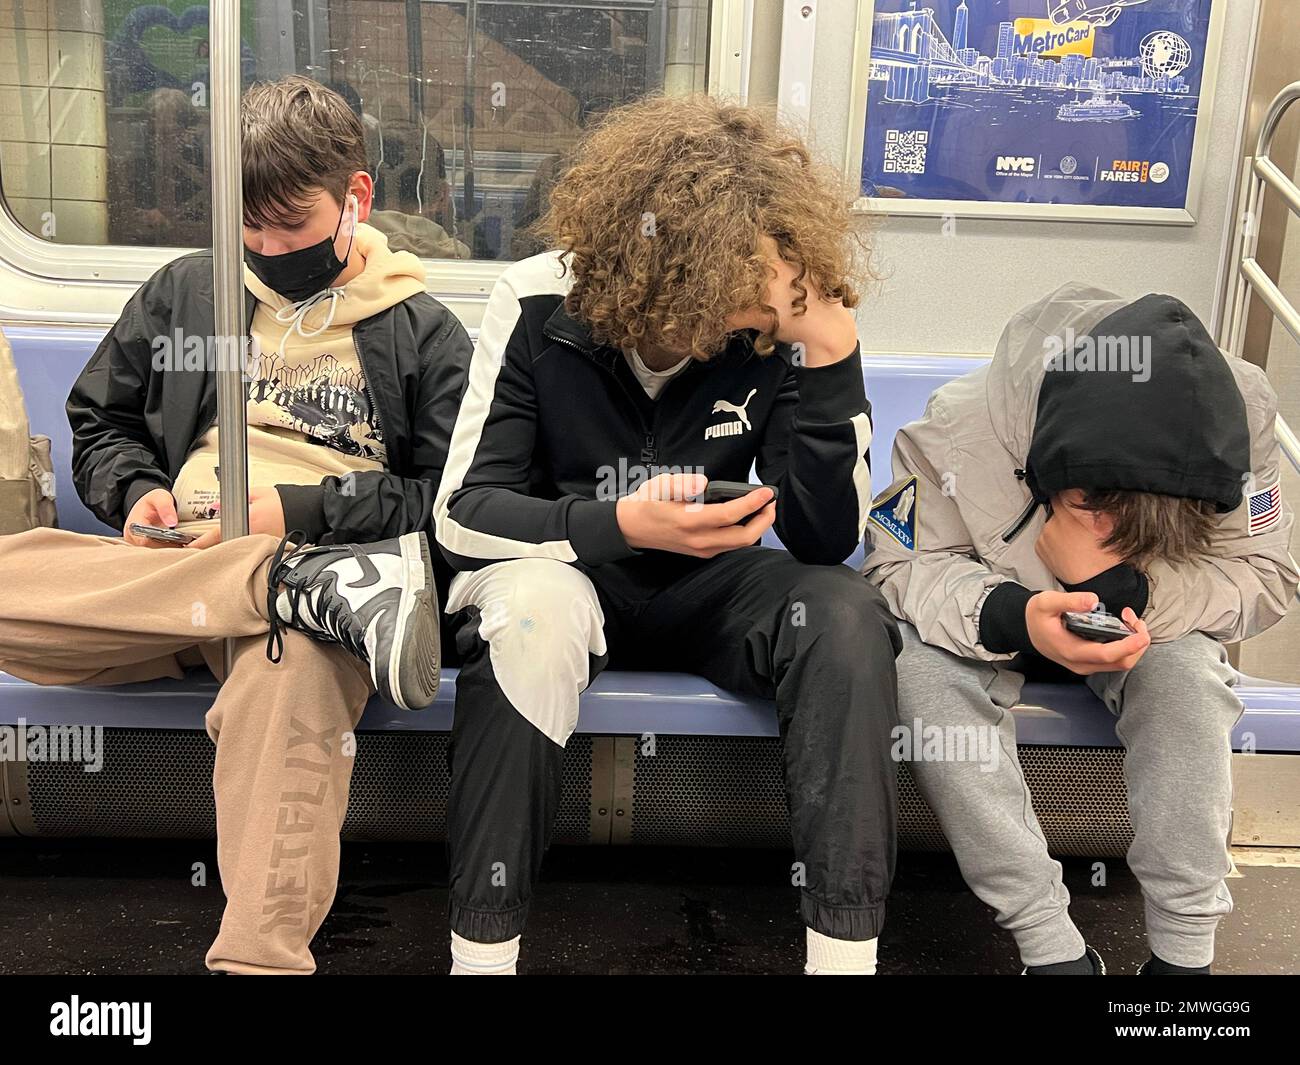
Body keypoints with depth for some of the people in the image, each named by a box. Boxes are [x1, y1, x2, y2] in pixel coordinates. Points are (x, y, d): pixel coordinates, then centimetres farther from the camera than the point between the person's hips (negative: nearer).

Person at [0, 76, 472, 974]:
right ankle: (316, 590, -36)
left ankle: (262, 957, -40)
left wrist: (301, 509, -9)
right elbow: (98, 421, 28)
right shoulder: (187, 291, 22)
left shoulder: (422, 332, 12)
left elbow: (452, 501, 2)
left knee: (292, 680, -40)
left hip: (325, 559, -4)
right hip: (171, 572, 4)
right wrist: (135, 491, 4)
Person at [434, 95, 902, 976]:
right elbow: (460, 512, -17)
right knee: (531, 609, -36)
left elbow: (825, 540, -17)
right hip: (561, 567, -1)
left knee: (846, 613, -27)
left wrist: (832, 358, -29)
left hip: (703, 589, 2)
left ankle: (847, 948, -20)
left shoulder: (779, 328, -15)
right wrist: (619, 524, -34)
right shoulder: (541, 305, -17)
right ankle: (483, 950, -24)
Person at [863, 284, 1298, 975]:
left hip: (1148, 622, 1)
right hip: (992, 615, -1)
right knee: (920, 669, -32)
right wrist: (1012, 617, -44)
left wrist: (1125, 587, -39)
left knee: (1190, 667, -32)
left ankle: (1184, 950, -17)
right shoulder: (960, 425, -33)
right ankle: (1052, 947, -24)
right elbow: (899, 565, -23)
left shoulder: (1241, 410, -27)